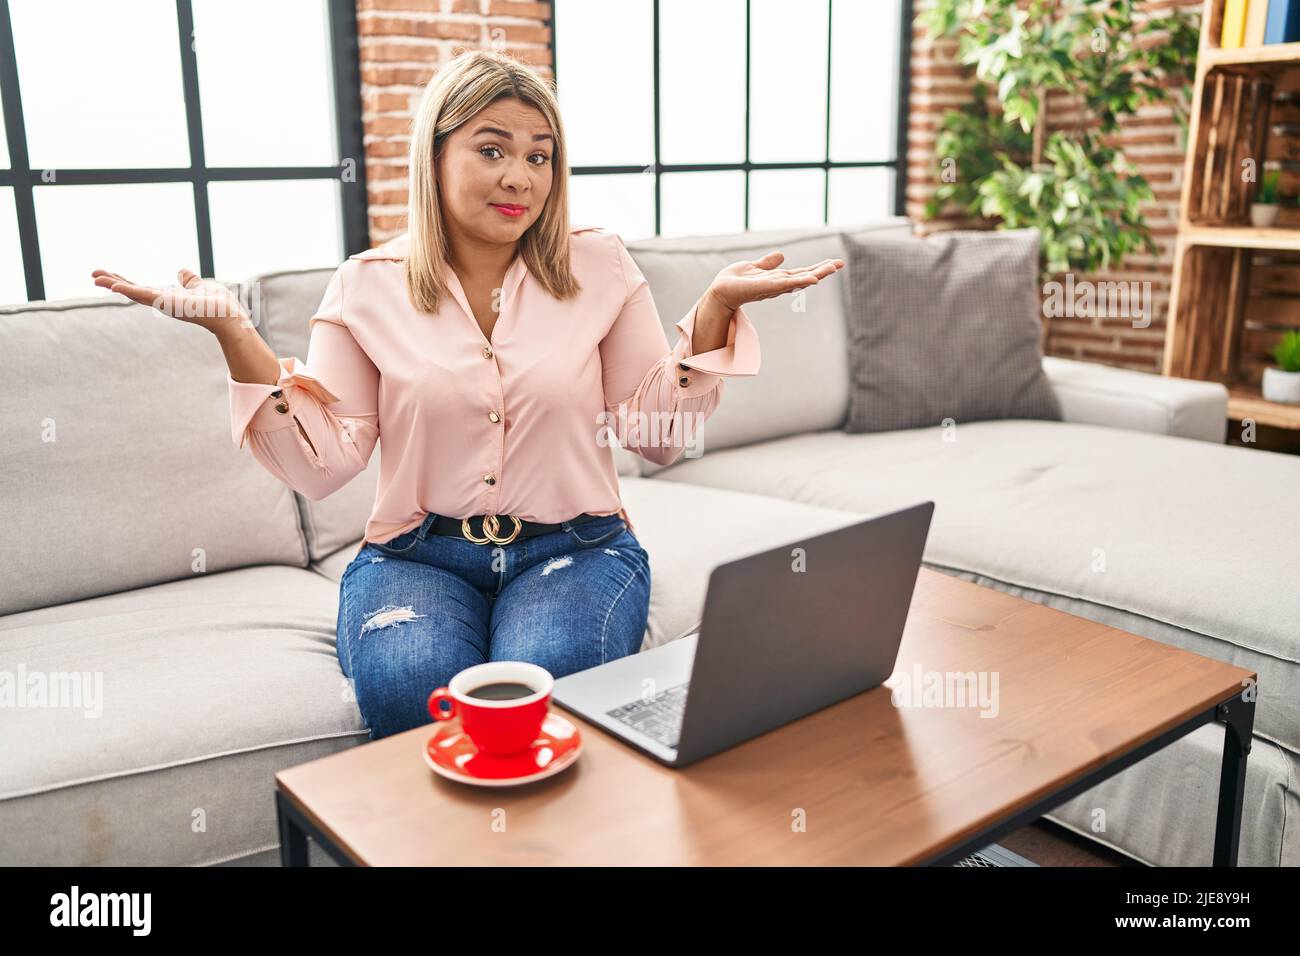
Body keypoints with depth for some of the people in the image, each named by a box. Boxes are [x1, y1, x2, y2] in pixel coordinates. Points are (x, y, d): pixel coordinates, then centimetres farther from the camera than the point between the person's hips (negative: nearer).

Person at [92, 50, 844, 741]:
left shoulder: (599, 265, 4)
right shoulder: (368, 286, 3)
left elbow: (660, 435, 2)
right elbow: (326, 462, -2)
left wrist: (716, 308, -9)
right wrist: (235, 334, -12)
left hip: (575, 546, 0)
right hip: (417, 553, 0)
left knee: (547, 679, -31)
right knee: (412, 685, -31)